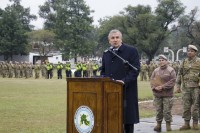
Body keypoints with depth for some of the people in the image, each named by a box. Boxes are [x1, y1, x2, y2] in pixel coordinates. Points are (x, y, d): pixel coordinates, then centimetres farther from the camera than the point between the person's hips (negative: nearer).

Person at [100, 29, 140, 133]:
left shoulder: (131, 51, -2)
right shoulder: (106, 53, 16)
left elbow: (135, 69, -9)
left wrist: (124, 81, -21)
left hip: (127, 91, -4)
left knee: (128, 116, 1)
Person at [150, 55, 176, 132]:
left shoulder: (171, 70, -1)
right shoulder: (156, 70, 12)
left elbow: (172, 81, -10)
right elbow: (151, 80, 9)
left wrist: (162, 87, -16)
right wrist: (154, 87, -10)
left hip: (167, 94, -4)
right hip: (157, 94, 4)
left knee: (167, 110, -2)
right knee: (158, 110, 7)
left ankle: (168, 125, 9)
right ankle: (158, 124, 15)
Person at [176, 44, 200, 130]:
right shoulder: (184, 62, 10)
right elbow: (179, 74, 13)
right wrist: (178, 86, 7)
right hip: (185, 87, 3)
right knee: (186, 106, 4)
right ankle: (186, 124, 11)